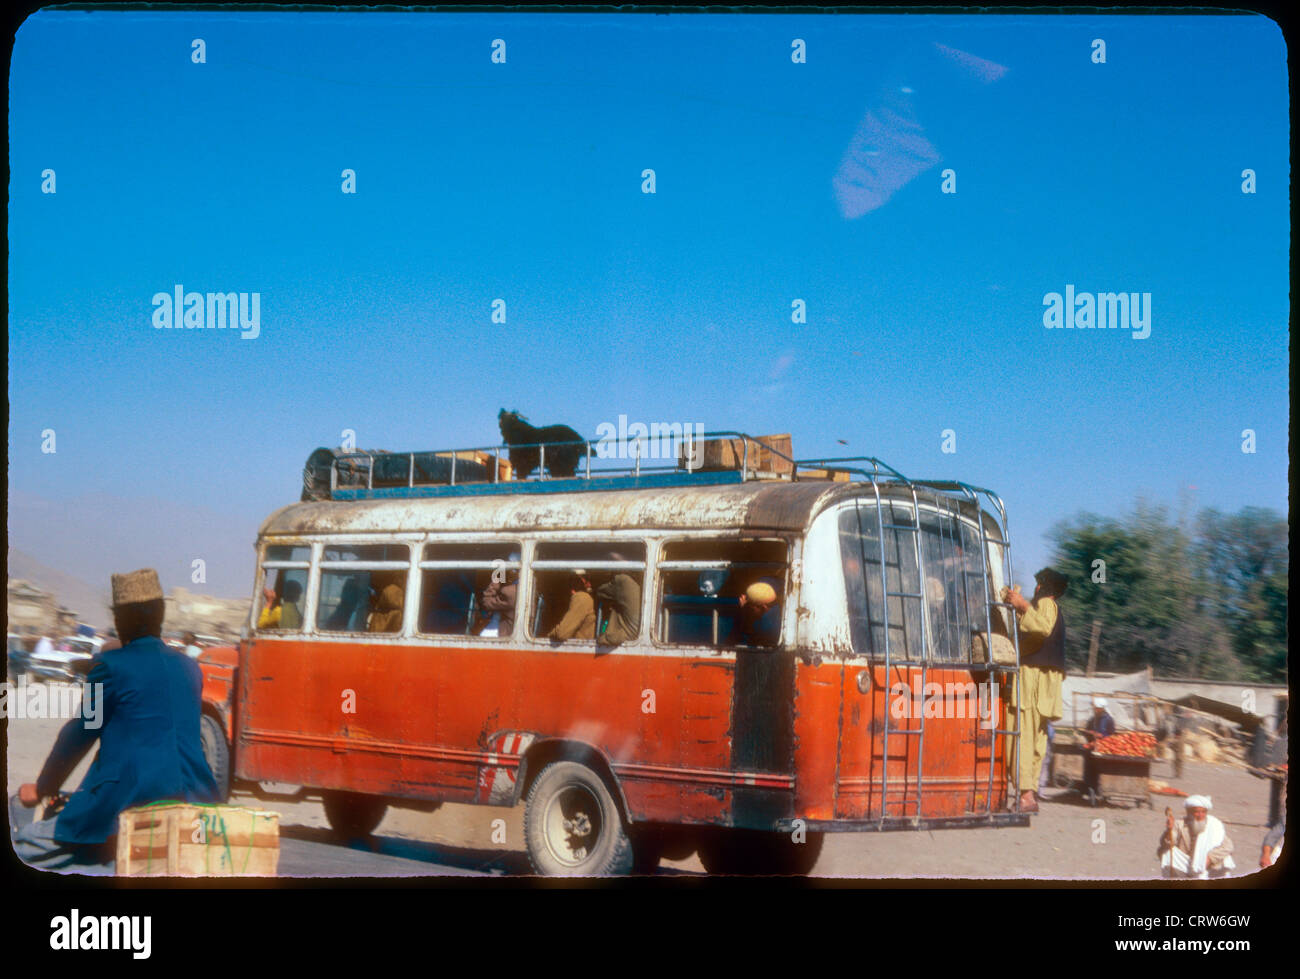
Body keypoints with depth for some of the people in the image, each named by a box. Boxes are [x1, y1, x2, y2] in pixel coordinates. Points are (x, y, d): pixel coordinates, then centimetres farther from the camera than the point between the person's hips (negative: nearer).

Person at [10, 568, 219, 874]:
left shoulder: (112, 665, -4)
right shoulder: (190, 668, 14)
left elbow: (79, 734, 4)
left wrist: (42, 788, 19)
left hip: (129, 795, -6)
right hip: (190, 797, 7)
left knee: (27, 847, 4)